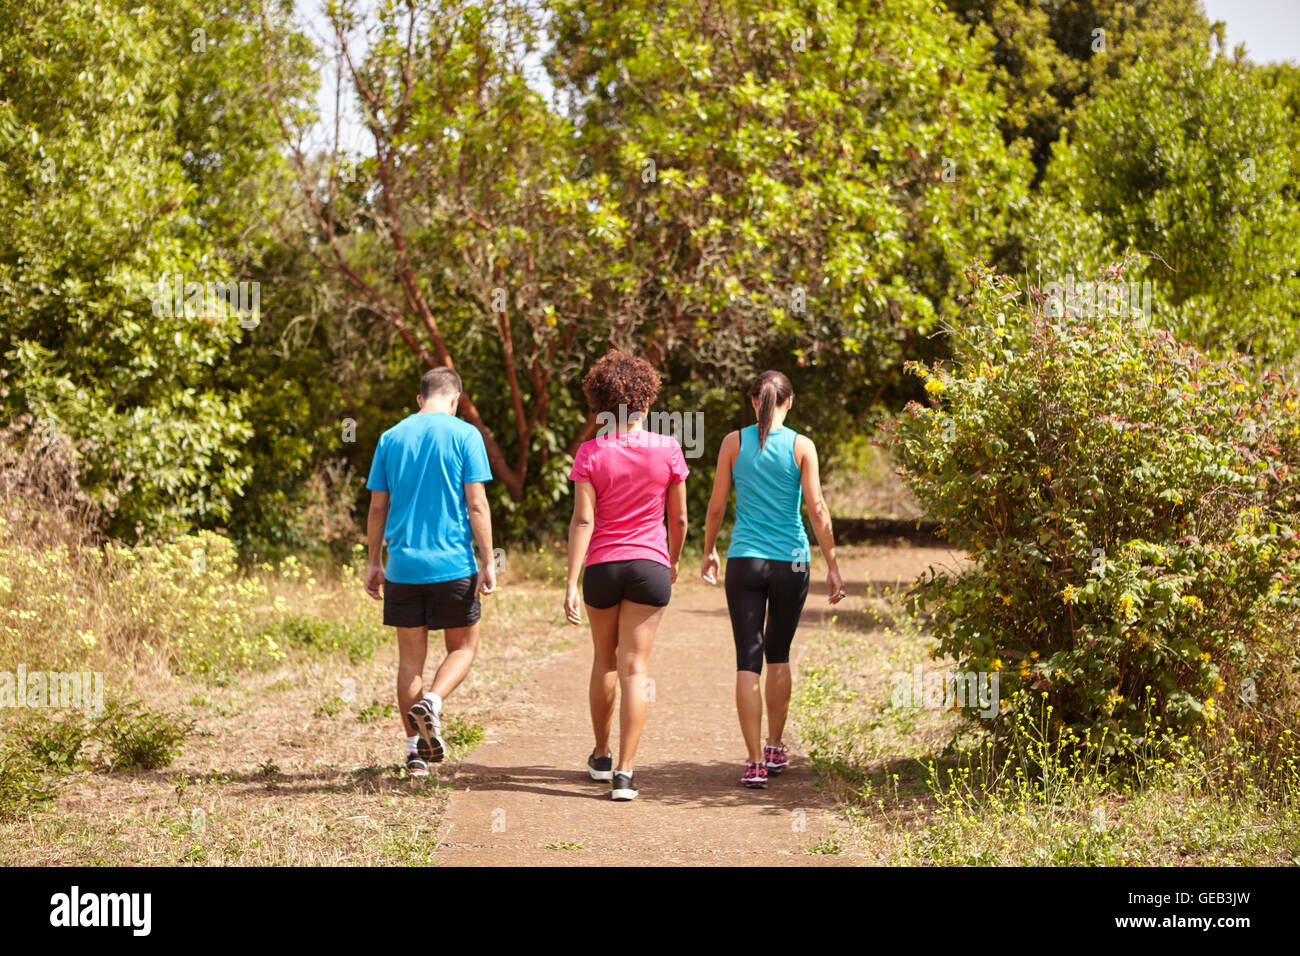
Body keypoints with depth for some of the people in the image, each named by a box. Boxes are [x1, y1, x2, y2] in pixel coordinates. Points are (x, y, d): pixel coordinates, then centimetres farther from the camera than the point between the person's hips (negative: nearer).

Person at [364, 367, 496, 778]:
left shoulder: (391, 438, 7)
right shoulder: (464, 435, -3)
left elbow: (377, 508, 9)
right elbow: (476, 504, -8)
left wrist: (374, 563, 15)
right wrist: (488, 562, -5)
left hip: (402, 566, 3)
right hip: (452, 564, -3)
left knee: (411, 656, 10)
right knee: (463, 647, 12)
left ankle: (415, 750, 9)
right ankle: (432, 703, -14)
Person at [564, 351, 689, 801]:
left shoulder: (591, 453, -6)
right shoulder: (667, 450, -3)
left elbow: (582, 520, -11)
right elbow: (679, 518, 4)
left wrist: (571, 582, -11)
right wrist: (673, 561, 22)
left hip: (602, 566, 1)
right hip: (649, 564, -1)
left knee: (604, 661, 19)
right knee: (634, 668, -2)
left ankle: (601, 756, 31)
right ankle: (624, 772, -8)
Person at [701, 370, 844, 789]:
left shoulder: (734, 442, -1)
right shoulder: (801, 446, -3)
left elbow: (716, 506, 3)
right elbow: (817, 510, -6)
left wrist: (709, 551, 18)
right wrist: (832, 566, 0)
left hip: (744, 561, 0)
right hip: (790, 563, 1)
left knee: (748, 661, 0)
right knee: (779, 654, 19)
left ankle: (756, 763, -5)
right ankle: (775, 749, 28)